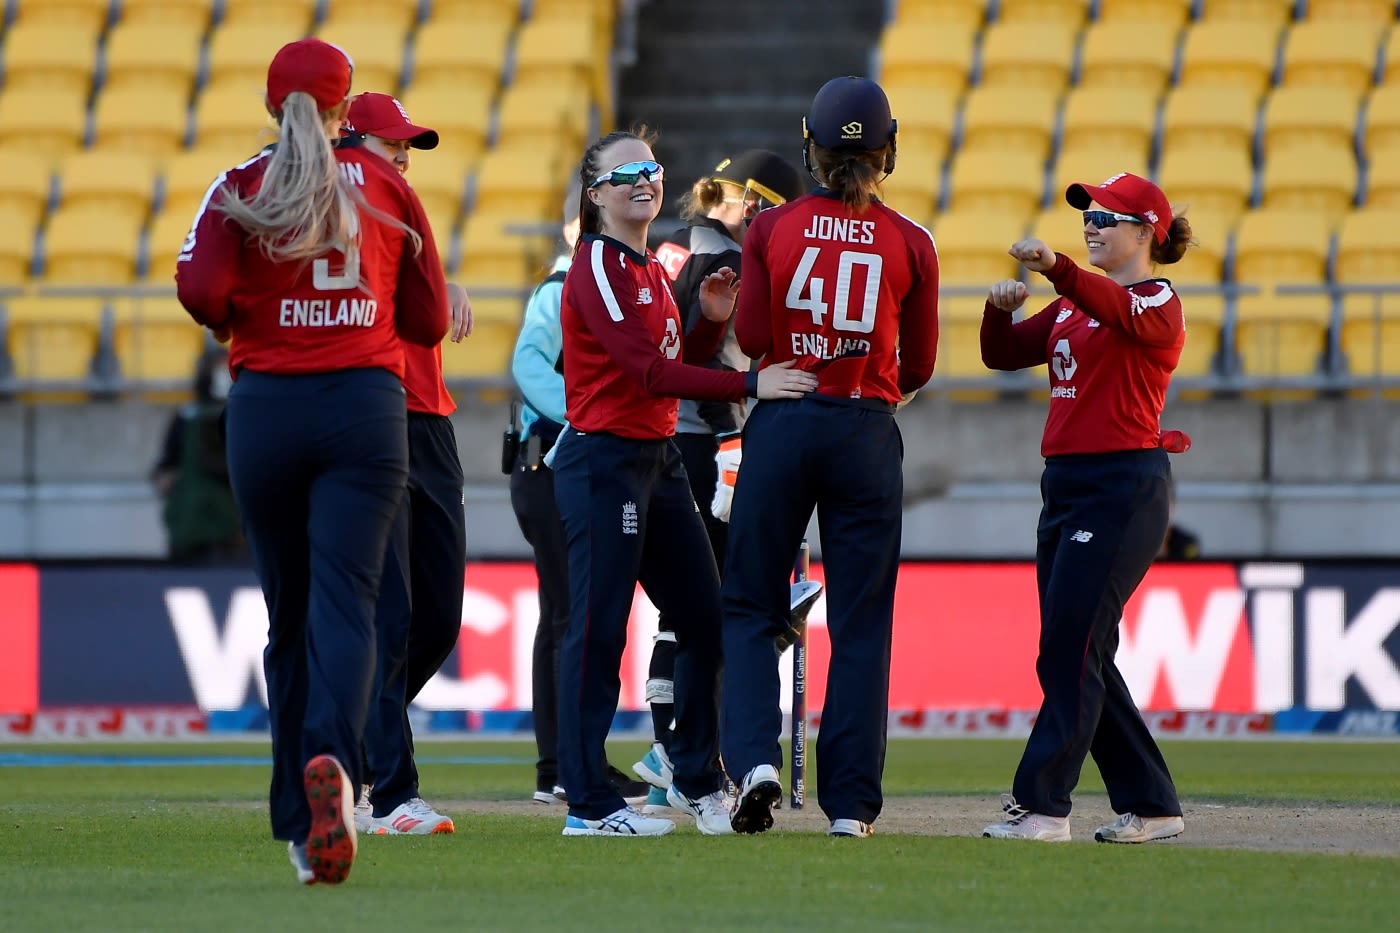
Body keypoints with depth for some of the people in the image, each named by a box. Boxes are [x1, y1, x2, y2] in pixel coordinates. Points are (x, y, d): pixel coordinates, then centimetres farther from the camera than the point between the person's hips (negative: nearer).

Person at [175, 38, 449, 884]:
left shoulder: (241, 189, 2)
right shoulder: (387, 187, 6)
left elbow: (201, 290, -14)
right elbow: (429, 320, 7)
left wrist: (240, 319, 6)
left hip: (265, 409, 1)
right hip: (366, 409, -1)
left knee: (287, 614, 11)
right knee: (345, 600, -10)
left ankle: (301, 822, 14)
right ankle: (332, 758, -38)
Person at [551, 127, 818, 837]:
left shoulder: (649, 269, 16)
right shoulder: (597, 267, -13)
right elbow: (649, 372, -22)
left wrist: (712, 322, 3)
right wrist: (750, 384, -27)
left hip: (660, 459, 9)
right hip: (604, 463, -9)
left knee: (706, 620, 11)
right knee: (599, 628, -6)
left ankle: (696, 779, 25)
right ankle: (589, 804, -3)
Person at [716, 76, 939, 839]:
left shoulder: (770, 230, -3)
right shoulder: (909, 243, -1)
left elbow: (750, 339, -4)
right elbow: (919, 366, 4)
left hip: (781, 424, 0)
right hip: (868, 432, 0)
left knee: (751, 604, 10)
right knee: (860, 618, 5)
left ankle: (755, 757, -10)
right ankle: (851, 800, 3)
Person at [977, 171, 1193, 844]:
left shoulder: (1159, 303, -6)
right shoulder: (1072, 307, 19)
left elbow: (1121, 314, -29)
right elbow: (1002, 354, 15)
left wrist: (1057, 268, -47)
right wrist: (1001, 308, -7)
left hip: (1125, 489, -9)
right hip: (1065, 486, 9)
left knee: (1069, 651, -14)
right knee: (1077, 656, 9)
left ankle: (1042, 805, -16)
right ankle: (1149, 806, 15)